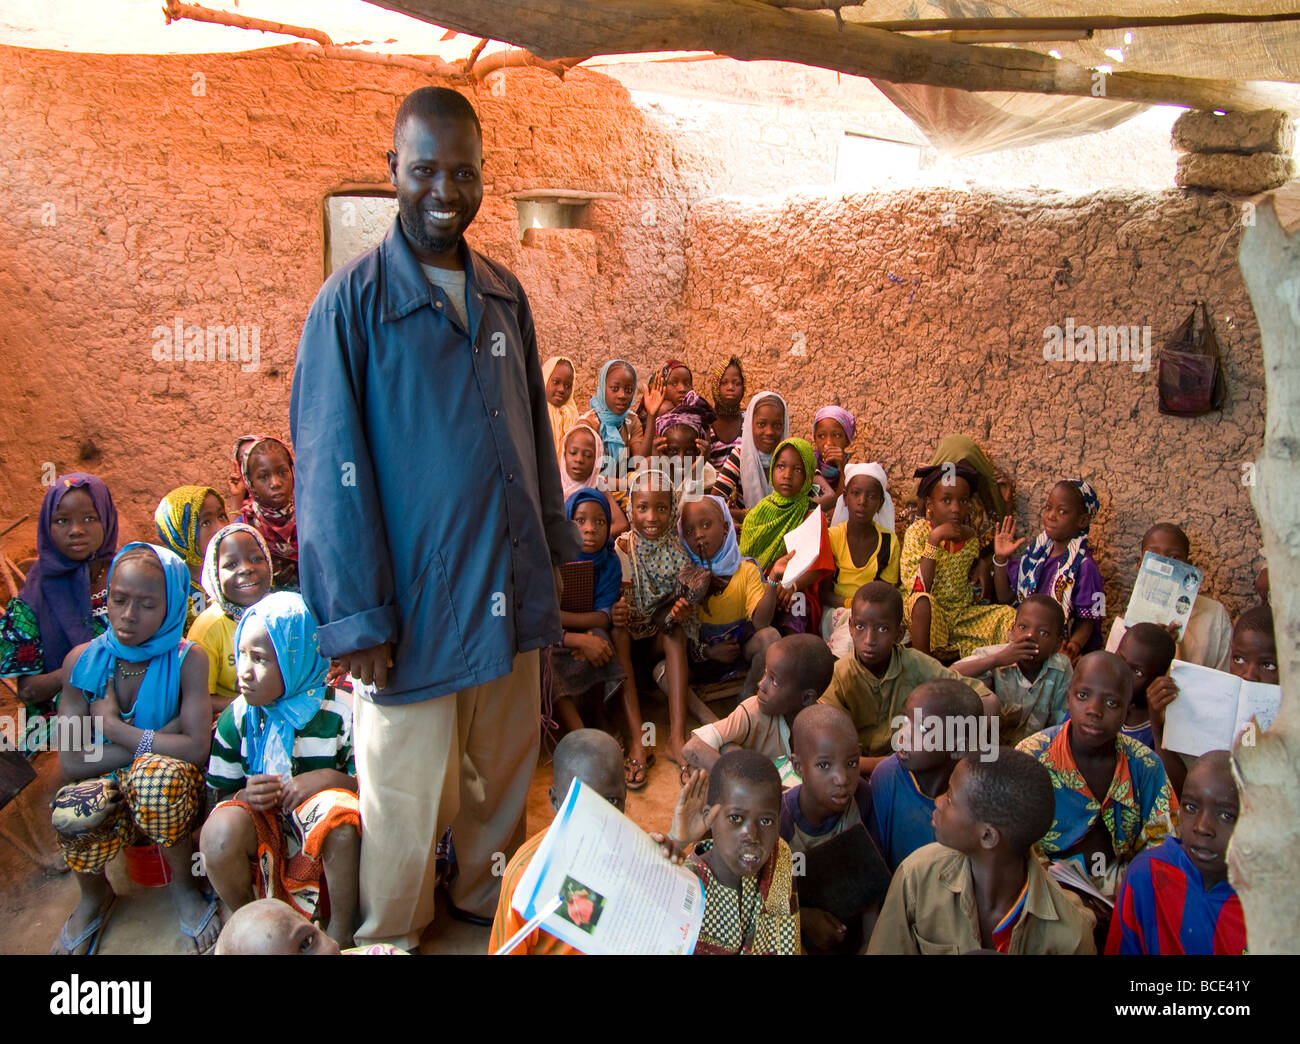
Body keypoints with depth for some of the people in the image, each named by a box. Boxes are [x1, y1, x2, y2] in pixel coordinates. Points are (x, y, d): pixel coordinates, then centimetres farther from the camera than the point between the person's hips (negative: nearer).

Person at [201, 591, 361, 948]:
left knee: (336, 806, -36)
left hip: (328, 841, -2)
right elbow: (221, 792, 5)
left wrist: (332, 779, -24)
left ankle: (342, 929, -14)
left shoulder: (339, 715, -9)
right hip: (264, 840, 2)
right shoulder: (238, 717, -1)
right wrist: (245, 795, -18)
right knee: (220, 828, -30)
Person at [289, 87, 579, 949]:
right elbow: (331, 467, -11)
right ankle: (392, 935, 33)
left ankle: (494, 905, 41)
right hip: (414, 602, -5)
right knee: (409, 795, 9)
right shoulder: (352, 302, -9)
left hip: (510, 594, 5)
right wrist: (355, 616, -13)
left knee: (506, 772, 17)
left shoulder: (504, 295, 8)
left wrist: (554, 551, 12)